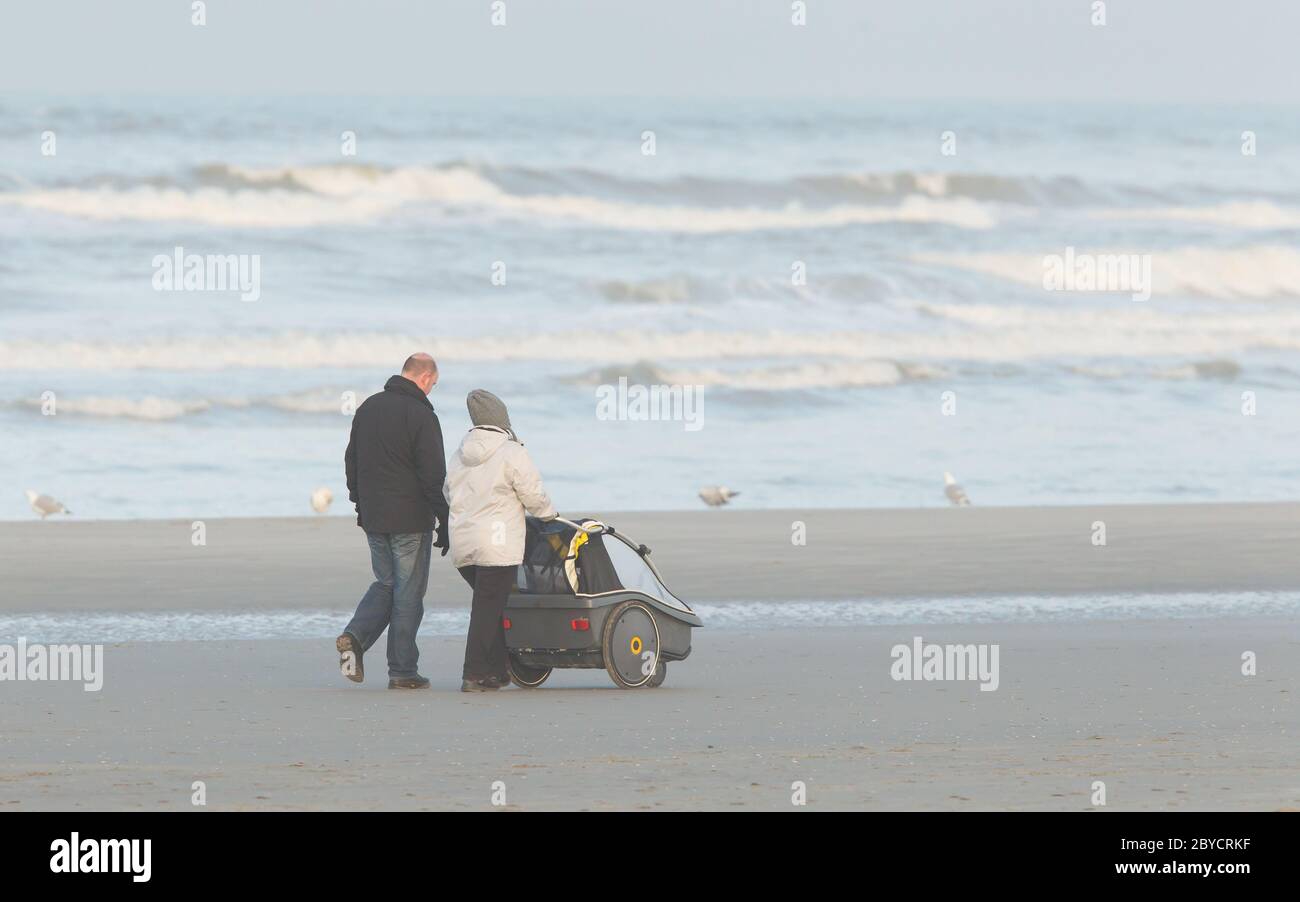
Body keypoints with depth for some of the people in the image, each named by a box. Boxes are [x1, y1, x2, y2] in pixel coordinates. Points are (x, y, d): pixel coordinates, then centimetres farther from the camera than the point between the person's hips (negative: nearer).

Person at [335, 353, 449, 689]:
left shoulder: (368, 408, 9)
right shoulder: (421, 416, -14)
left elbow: (352, 461, 16)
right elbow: (434, 475, -15)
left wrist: (360, 505, 23)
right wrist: (445, 523, -9)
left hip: (373, 519, 6)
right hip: (411, 520, -6)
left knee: (385, 583, 19)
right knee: (408, 592, 2)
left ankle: (355, 635, -5)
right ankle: (402, 671, 3)